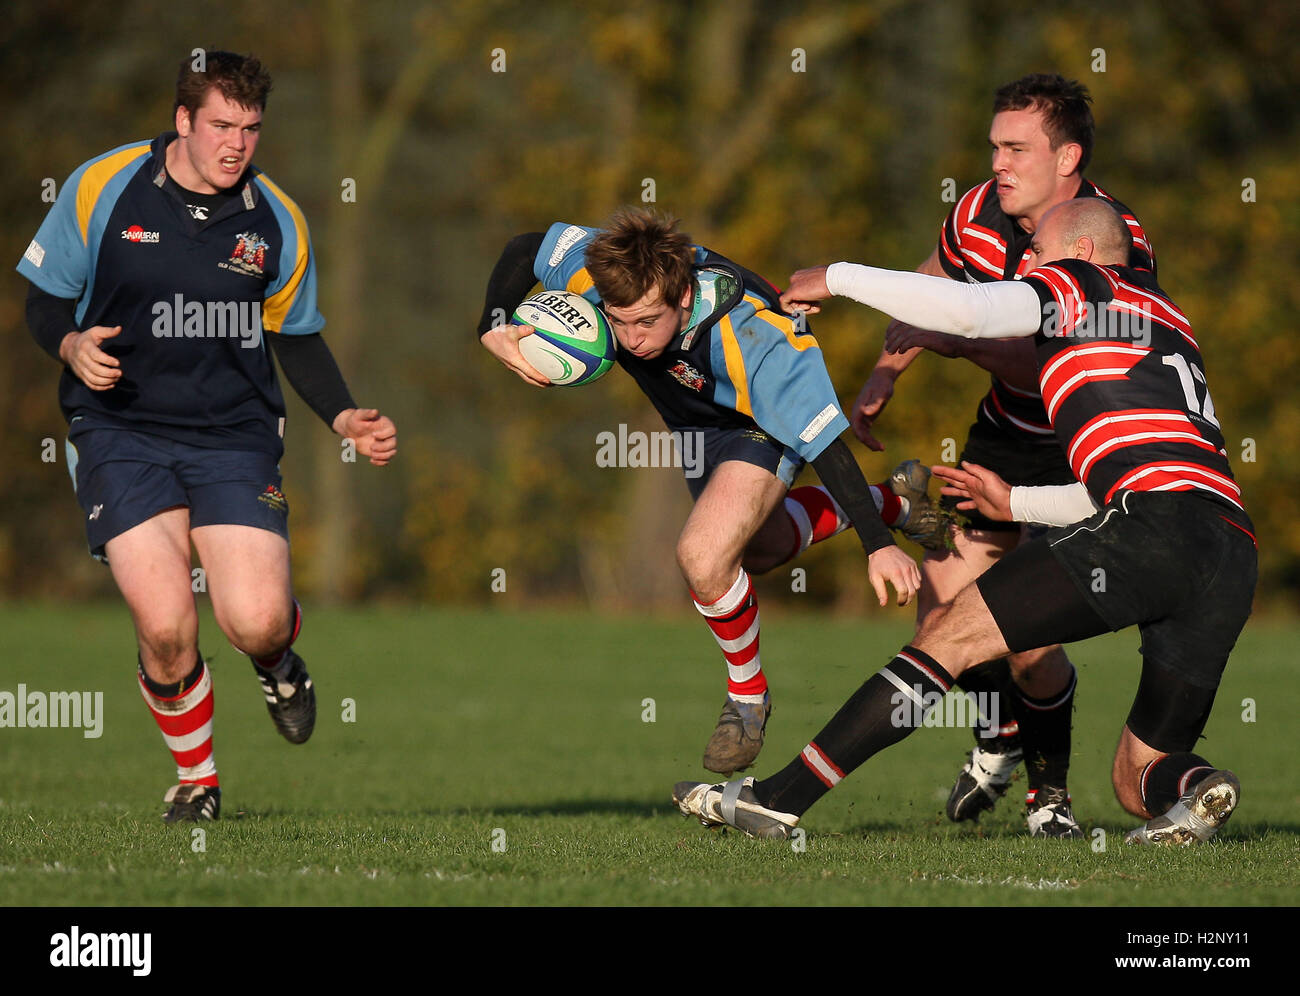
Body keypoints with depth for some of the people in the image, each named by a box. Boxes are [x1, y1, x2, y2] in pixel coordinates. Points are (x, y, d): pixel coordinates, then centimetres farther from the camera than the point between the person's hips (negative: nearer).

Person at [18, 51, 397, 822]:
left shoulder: (277, 221, 1)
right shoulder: (101, 187, -5)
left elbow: (297, 336, 14)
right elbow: (45, 299, 5)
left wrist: (346, 418, 0)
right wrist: (71, 345, -17)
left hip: (235, 436, 1)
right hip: (122, 431, -1)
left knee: (256, 621, -15)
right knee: (166, 628, -16)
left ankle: (278, 659, 26)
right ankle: (197, 779, 13)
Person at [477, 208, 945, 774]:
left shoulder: (749, 338, -45)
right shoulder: (593, 269, -33)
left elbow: (823, 440, -41)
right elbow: (523, 250, -11)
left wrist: (878, 545, -42)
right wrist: (494, 329, -27)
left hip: (766, 425, -7)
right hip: (695, 424, 7)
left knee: (705, 556, -28)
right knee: (753, 550, 29)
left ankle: (748, 696, 0)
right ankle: (888, 503, 54)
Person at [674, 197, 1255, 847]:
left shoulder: (1078, 281, 12)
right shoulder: (1171, 321, 35)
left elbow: (964, 310, -6)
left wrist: (836, 278, 5)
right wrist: (1019, 503, 44)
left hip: (1156, 524, -7)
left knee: (951, 634, -2)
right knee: (1137, 785, 14)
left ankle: (778, 798, -6)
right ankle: (1195, 790, -21)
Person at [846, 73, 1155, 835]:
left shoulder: (1119, 247, -25)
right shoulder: (977, 216, -7)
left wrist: (960, 342, -39)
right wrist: (884, 377, 4)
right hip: (1005, 431, 6)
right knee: (942, 612, -1)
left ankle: (1051, 782, 11)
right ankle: (1003, 735, 31)